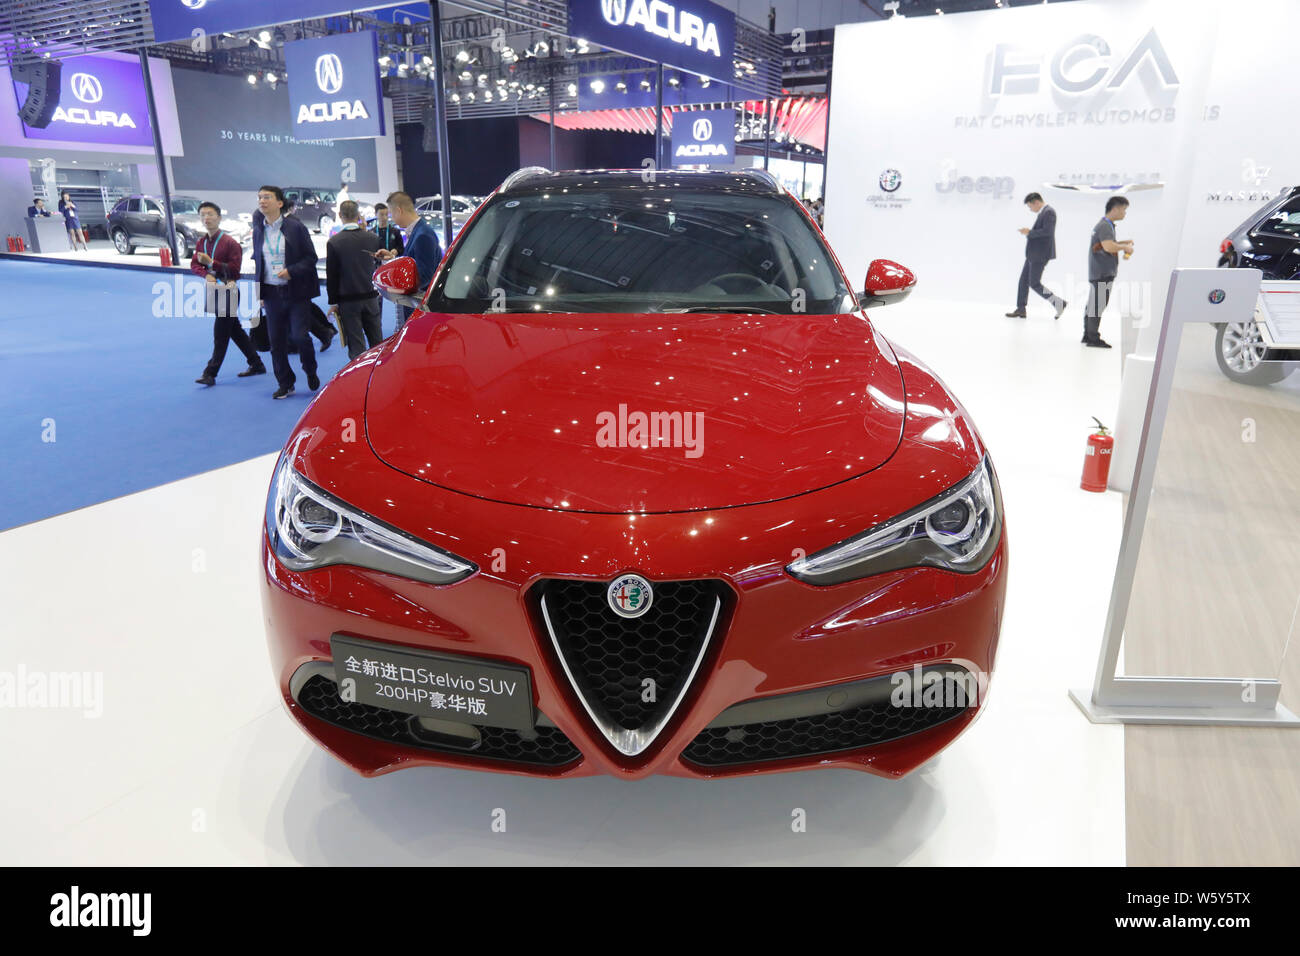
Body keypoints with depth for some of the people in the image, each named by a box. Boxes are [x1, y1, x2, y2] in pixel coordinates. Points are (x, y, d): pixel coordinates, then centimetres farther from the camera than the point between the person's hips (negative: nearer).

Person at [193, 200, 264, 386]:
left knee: (220, 334, -6)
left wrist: (211, 262, -23)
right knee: (235, 330, 14)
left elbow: (234, 268, -16)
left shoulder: (230, 242, -11)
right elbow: (194, 265, 8)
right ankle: (257, 365, 24)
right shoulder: (201, 242, 9)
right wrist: (206, 274, -12)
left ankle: (210, 373, -3)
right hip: (212, 290, 8)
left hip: (227, 291, -8)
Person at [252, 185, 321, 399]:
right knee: (276, 342, 5)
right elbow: (257, 261, 17)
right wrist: (258, 292, 12)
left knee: (300, 336, -11)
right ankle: (285, 384, 18)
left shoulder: (296, 227, -4)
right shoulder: (258, 231, 9)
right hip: (271, 294, 4)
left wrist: (291, 271, -18)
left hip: (296, 291, -4)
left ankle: (311, 372, 18)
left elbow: (311, 257, -4)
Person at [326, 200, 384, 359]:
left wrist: (333, 302, 2)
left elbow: (331, 276, -5)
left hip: (348, 300, -3)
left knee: (357, 347, 0)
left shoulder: (333, 242, -9)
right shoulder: (372, 238, -3)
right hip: (370, 297, 3)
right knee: (377, 342, 12)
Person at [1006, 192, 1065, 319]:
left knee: (1034, 283, -8)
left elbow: (1047, 231, -24)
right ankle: (1020, 310, 16)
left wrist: (1029, 233, -16)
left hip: (1040, 254, -10)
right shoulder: (1042, 213, 17)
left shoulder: (1049, 212, -13)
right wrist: (1029, 232, 6)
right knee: (1024, 280, 11)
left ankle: (1059, 303, 0)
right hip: (1033, 254, 10)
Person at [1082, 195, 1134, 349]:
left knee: (1092, 304, 13)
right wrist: (1125, 247, -12)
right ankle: (1093, 338, -6)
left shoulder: (1105, 225, 18)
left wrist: (1123, 243, 16)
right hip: (1103, 273, -11)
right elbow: (1109, 247, -27)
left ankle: (1087, 335, 19)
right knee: (1098, 305, -8)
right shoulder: (1105, 226, -14)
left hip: (1097, 272, 11)